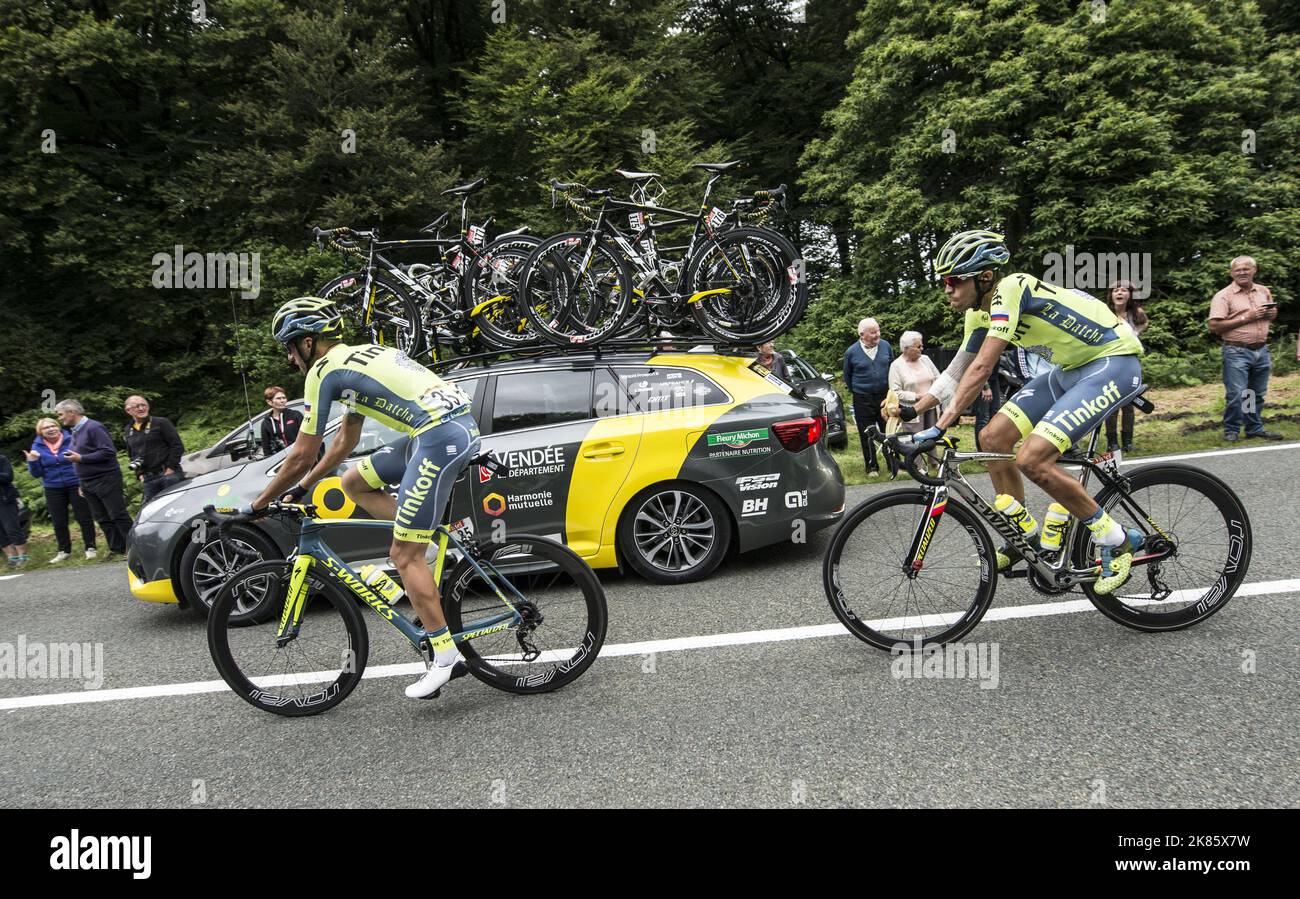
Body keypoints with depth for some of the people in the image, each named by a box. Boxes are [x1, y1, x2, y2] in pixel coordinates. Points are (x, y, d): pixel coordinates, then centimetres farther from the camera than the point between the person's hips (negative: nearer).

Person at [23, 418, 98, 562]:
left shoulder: (71, 440, -7)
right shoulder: (37, 447, 2)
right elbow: (37, 474, 4)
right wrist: (32, 461, -15)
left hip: (75, 485, -3)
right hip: (53, 490, 3)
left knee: (84, 518, 1)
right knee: (59, 522, 9)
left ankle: (90, 548, 10)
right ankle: (64, 551, 21)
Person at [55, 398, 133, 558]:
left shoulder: (93, 428, -13)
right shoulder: (74, 432, 15)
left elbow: (108, 452, -21)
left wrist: (81, 458, -19)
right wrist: (82, 484, 20)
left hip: (106, 480, -9)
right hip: (88, 483, 9)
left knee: (118, 515, -6)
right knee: (102, 519, 9)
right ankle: (117, 548, 14)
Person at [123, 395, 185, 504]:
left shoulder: (161, 423, -1)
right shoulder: (129, 430, 16)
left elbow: (177, 446, -5)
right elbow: (132, 454, 24)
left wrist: (170, 468, -10)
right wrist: (139, 474, 11)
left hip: (169, 474, -6)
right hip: (148, 479, 6)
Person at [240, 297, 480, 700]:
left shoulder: (324, 371, -1)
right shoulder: (360, 355, 25)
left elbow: (301, 457, 1)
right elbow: (345, 440, 33)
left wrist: (257, 506, 14)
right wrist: (302, 488, 36)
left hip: (440, 438, -9)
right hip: (460, 425, 9)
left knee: (404, 557, -2)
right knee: (353, 483, 19)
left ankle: (442, 655, 3)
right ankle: (428, 535, 13)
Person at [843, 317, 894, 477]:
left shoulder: (886, 346, 0)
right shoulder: (851, 352, -7)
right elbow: (847, 377, 8)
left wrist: (890, 390, 14)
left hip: (885, 396, 2)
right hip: (862, 400, -1)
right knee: (867, 435, 4)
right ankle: (872, 467, 16)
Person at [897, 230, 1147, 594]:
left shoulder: (1010, 289, -24)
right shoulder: (980, 312, 4)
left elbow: (982, 369, -31)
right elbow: (957, 371, 11)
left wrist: (941, 427, -34)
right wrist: (912, 410, 1)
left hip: (1115, 362, -9)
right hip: (1072, 368, 9)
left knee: (1032, 459, -21)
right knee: (993, 438, 0)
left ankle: (1119, 541, -4)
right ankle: (1024, 539, 15)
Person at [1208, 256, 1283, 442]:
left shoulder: (1264, 291, 11)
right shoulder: (1224, 296, -8)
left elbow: (1273, 313, 26)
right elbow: (1214, 326, -15)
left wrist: (1272, 313, 2)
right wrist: (1245, 318, -17)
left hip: (1261, 350, 6)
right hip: (1237, 353, -6)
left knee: (1257, 394, 13)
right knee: (1236, 395, -6)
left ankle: (1255, 429, 25)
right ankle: (1231, 430, 7)